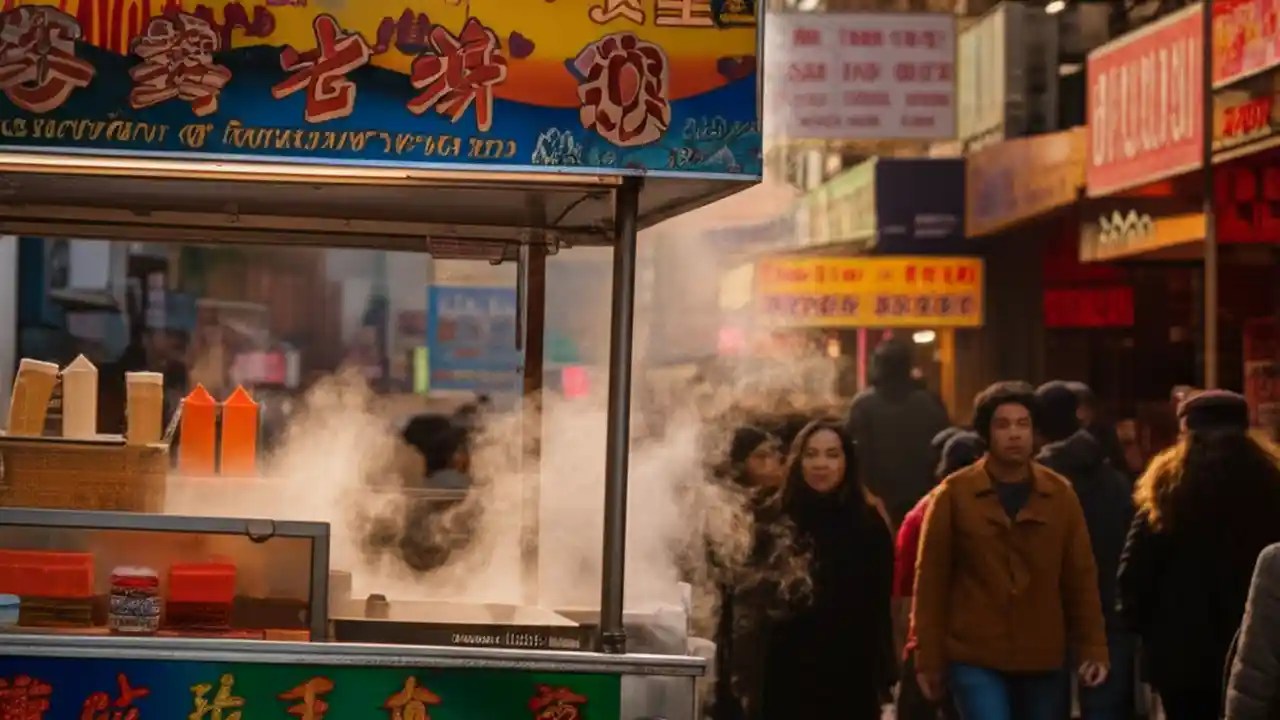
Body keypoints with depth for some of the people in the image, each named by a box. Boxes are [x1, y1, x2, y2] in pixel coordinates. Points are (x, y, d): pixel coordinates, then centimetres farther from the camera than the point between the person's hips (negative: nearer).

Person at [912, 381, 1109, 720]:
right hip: (975, 659, -3)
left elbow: (1081, 576, 6)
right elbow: (931, 580, -1)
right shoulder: (954, 494, -3)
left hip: (1043, 661, 3)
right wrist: (928, 659, -2)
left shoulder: (1060, 494, 4)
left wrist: (1093, 648, 0)